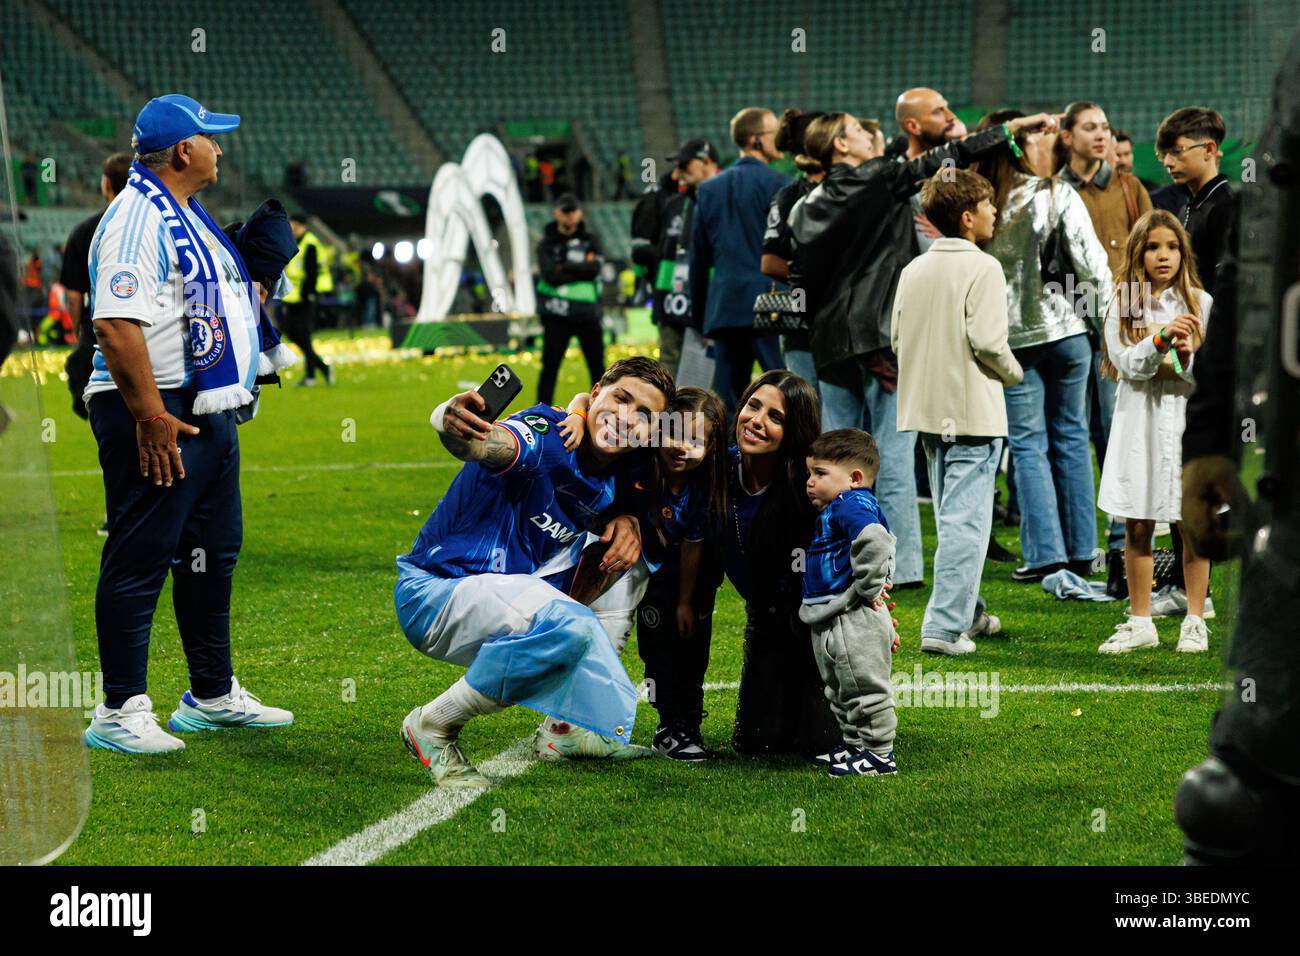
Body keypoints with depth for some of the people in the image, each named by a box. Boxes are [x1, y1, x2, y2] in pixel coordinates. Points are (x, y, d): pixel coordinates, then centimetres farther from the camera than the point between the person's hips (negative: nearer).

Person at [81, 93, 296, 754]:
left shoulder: (186, 216, 18)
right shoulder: (137, 217, -15)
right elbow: (117, 324, -24)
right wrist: (150, 415, -26)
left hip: (211, 414, 11)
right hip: (157, 416, -11)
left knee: (214, 552, 16)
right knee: (141, 557, -7)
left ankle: (212, 697, 26)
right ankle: (119, 712, -2)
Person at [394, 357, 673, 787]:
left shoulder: (615, 476, 4)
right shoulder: (547, 437, -22)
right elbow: (486, 444, -42)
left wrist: (626, 521, -1)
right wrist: (453, 423, -67)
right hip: (434, 592, -9)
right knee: (570, 626, -32)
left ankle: (568, 727, 11)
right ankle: (434, 726, -13)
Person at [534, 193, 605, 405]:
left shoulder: (590, 240, 9)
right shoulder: (547, 243, 3)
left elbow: (594, 269, -8)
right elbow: (550, 275, -13)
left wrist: (563, 267, -10)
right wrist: (581, 269, -9)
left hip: (587, 312, 2)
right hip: (556, 315, -2)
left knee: (597, 366, 4)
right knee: (550, 366, -1)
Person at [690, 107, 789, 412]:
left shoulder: (709, 189, 14)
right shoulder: (777, 183, -3)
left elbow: (698, 258, 17)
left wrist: (699, 313, 22)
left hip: (723, 307, 5)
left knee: (726, 396, 6)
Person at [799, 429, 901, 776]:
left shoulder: (852, 505, -17)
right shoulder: (833, 512, 17)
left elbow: (874, 540, -36)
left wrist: (870, 589, -25)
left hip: (855, 621, -11)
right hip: (830, 625, 11)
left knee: (865, 689, -3)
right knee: (841, 693, 20)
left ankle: (878, 754, 3)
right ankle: (854, 745, 32)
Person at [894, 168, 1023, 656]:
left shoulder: (914, 269, 9)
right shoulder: (982, 268, -13)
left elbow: (897, 338, 10)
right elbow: (987, 340, -19)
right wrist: (1014, 374, -2)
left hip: (928, 411, 8)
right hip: (973, 412, -8)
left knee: (951, 518, 19)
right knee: (966, 520, -6)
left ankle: (967, 611, 31)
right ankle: (944, 627, -10)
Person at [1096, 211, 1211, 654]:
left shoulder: (1201, 302, 2)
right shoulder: (1123, 305, 4)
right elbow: (1126, 363, -9)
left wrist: (1188, 356, -21)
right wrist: (1160, 339, -24)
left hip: (1188, 418, -1)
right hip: (1139, 421, 1)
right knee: (1136, 528, 5)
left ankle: (1195, 622, 10)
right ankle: (1140, 624, 13)